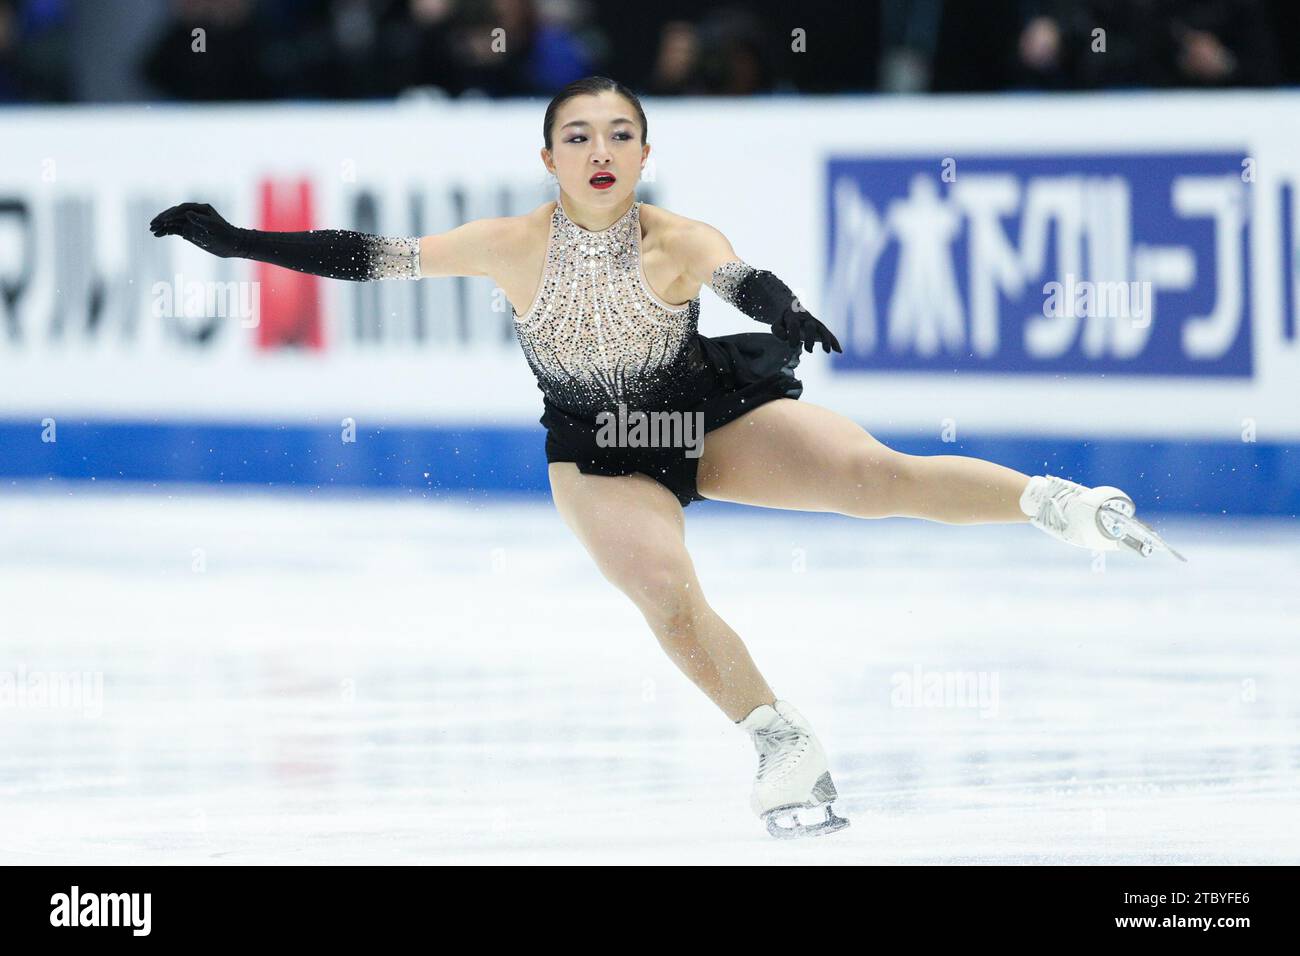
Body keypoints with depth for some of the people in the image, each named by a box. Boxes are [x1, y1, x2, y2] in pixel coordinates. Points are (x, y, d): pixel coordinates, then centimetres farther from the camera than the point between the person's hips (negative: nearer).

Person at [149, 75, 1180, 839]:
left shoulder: (679, 242, -23)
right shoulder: (516, 245, -17)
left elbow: (742, 277, -44)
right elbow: (371, 258, -14)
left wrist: (783, 311, -68)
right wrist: (234, 241, -18)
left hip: (713, 416, -1)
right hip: (601, 453, 1)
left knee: (876, 476, -23)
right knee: (671, 601, -25)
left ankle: (1054, 501, -9)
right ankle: (785, 745, -8)